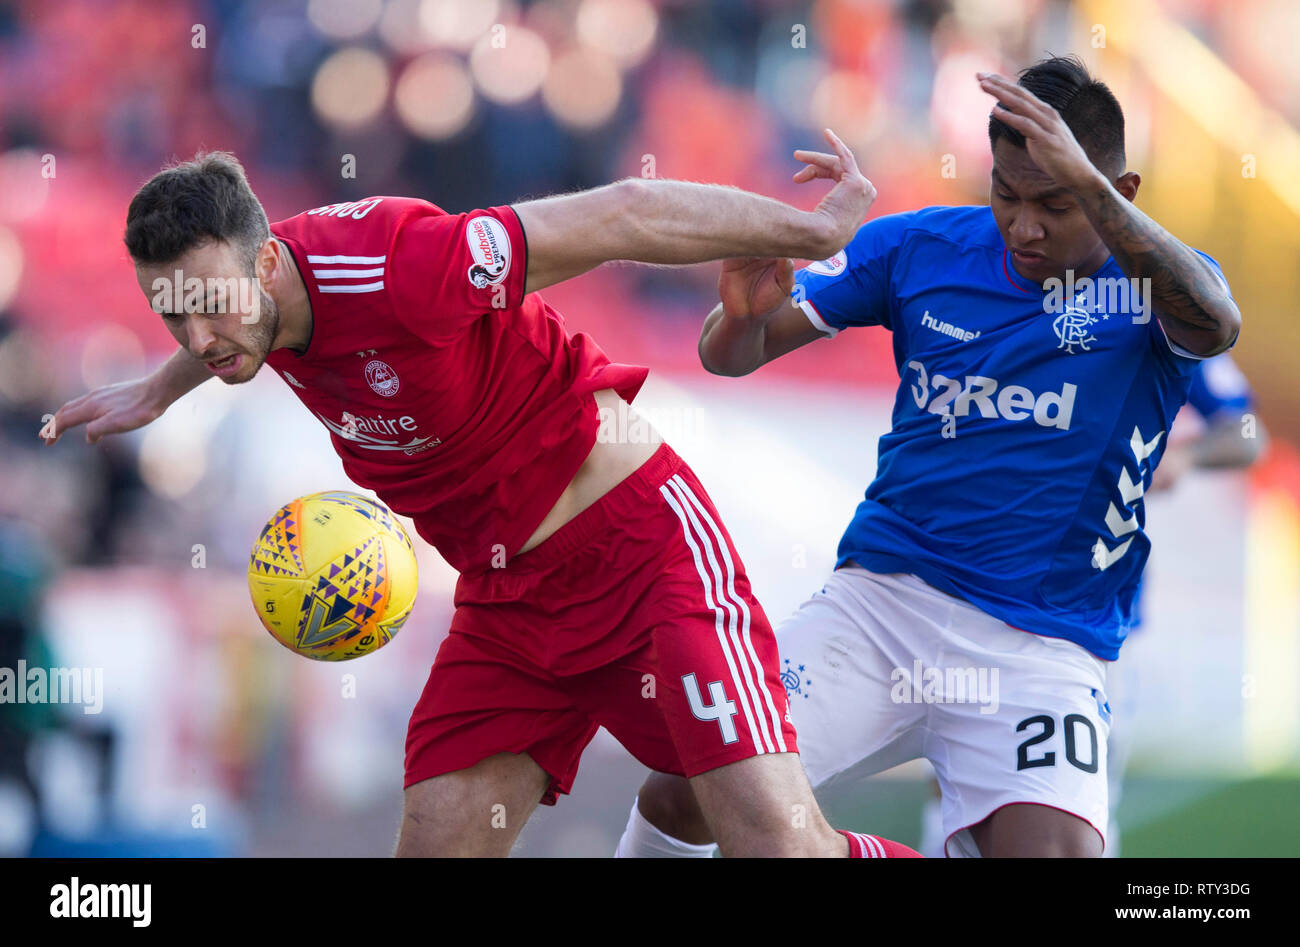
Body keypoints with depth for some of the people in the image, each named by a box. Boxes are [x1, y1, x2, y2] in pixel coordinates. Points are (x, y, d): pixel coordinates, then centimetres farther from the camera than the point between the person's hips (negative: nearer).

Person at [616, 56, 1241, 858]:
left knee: (1057, 850, -26)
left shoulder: (1155, 281, -3)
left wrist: (1082, 180, -38)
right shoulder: (923, 247, 3)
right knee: (689, 787, -10)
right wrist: (743, 317, -20)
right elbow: (731, 356, 5)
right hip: (884, 595, 2)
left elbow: (1217, 325, -28)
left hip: (1041, 646, -2)